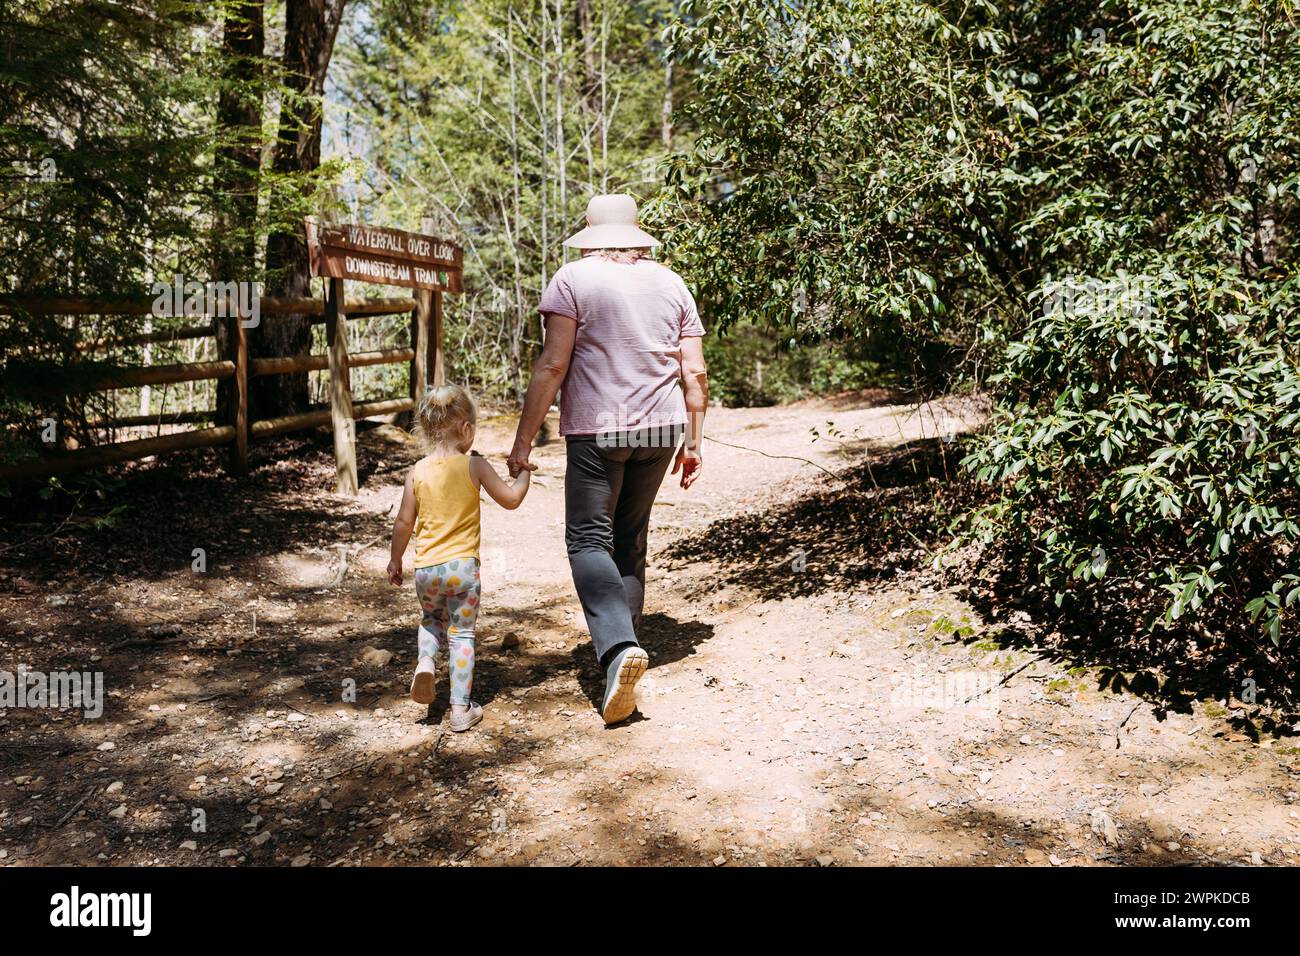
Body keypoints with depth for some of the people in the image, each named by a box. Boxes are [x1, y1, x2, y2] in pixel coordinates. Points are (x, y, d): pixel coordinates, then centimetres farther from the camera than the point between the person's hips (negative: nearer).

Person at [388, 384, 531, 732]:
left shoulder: (418, 471, 1)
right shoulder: (474, 465, -7)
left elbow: (404, 523, 5)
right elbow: (511, 499, -2)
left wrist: (395, 561, 19)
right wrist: (523, 472, 16)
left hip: (426, 568, 3)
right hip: (462, 565, -3)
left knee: (432, 619, 29)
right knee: (462, 634, 7)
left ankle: (425, 661, 2)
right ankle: (461, 709, 9)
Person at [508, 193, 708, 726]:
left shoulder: (573, 279, -2)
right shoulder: (671, 283, 10)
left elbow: (552, 365, -10)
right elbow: (695, 373, 7)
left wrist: (524, 441, -7)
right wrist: (693, 442, 15)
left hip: (596, 429, -5)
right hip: (660, 429, 5)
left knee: (589, 540, -1)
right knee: (630, 540, 16)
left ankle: (619, 646, -20)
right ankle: (624, 644, 22)